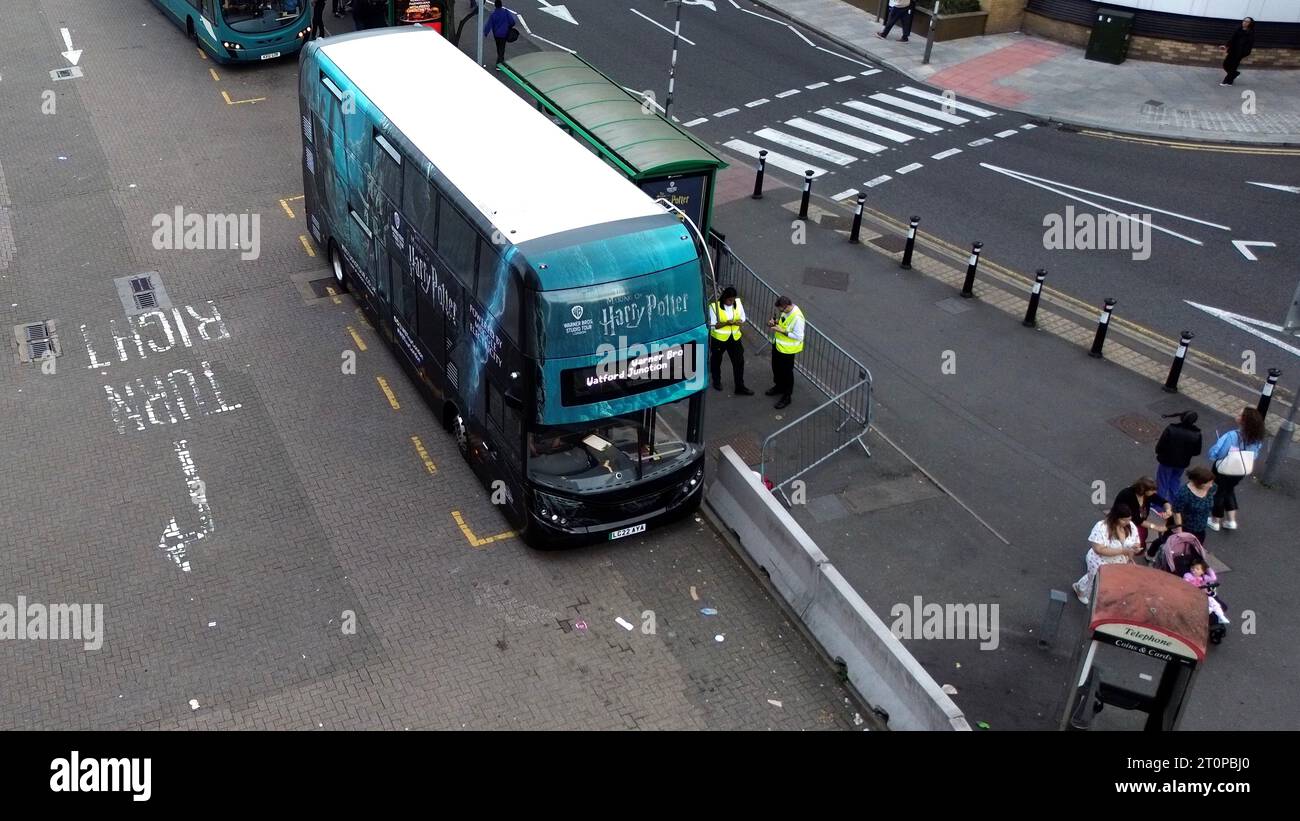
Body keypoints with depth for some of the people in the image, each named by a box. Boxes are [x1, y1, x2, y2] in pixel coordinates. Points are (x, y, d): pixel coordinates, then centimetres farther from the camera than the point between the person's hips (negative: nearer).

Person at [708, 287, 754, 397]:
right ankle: (716, 381, 43)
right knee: (716, 360, 18)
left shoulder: (738, 303, -8)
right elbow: (713, 325, -17)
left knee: (739, 362, 4)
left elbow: (743, 319, 3)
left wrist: (740, 322, -21)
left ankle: (740, 387, 16)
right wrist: (726, 323, -30)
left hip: (735, 338, 3)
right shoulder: (714, 306, -21)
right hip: (718, 338, -3)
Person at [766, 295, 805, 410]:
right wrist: (775, 321, -9)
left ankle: (786, 397, 27)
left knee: (787, 372, 9)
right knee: (776, 367, 26)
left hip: (787, 349, -8)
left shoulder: (797, 318, -32)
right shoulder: (785, 310, -7)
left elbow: (799, 336, -29)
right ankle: (779, 386, 50)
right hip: (777, 344, 8)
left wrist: (782, 331, -29)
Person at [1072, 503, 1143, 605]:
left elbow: (1137, 545, 3)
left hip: (1120, 565, 6)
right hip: (1101, 564, -6)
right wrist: (1123, 551, -36)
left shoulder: (1131, 527, -9)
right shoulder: (1101, 527, -28)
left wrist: (1135, 549, -22)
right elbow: (1099, 549, -33)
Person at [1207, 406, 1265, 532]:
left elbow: (1213, 453, -27)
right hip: (1241, 472, 5)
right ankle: (1231, 521, 33)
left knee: (1218, 492, 20)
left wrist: (1212, 456, -6)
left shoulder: (1231, 436, -34)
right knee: (1229, 490, 31)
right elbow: (1254, 456, -1)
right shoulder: (1257, 438, -16)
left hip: (1223, 471, -5)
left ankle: (1215, 521, 37)